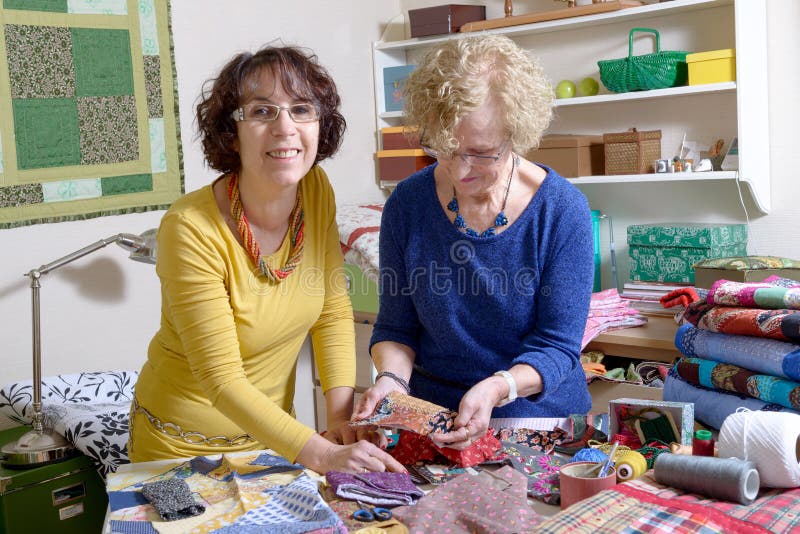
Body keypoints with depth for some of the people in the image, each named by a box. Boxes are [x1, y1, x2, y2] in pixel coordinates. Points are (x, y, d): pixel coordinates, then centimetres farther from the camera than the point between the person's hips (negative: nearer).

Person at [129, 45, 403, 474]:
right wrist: (323, 455, -37)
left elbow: (333, 311, -2)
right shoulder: (191, 230, -28)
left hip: (271, 432, 5)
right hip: (183, 444, -5)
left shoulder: (317, 190, -11)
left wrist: (341, 413, -14)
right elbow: (221, 378, -28)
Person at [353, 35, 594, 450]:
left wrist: (497, 388, -27)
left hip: (543, 416, -1)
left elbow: (558, 346, -8)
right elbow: (395, 327, 5)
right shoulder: (408, 203, -2)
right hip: (433, 420, 2)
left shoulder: (563, 210, -10)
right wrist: (392, 378, -16)